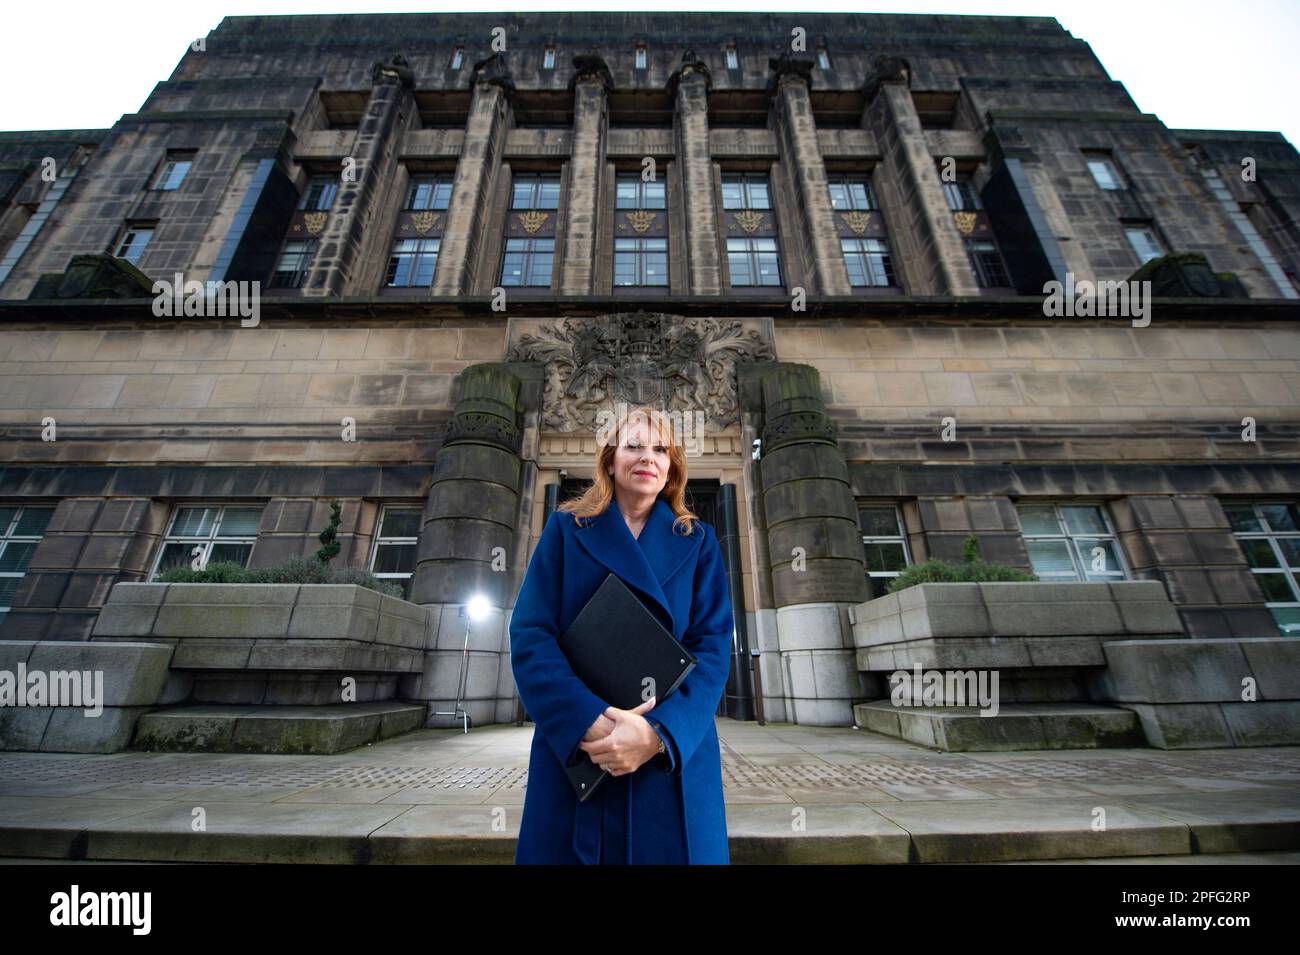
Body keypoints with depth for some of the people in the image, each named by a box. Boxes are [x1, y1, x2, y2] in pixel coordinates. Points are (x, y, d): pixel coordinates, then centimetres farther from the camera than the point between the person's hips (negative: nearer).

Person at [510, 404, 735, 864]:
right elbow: (530, 635, -6)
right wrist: (586, 722, -19)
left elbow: (713, 645, -4)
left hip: (673, 754, 1)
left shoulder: (697, 541, 4)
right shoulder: (565, 529, 2)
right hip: (574, 752, 0)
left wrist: (660, 731, -19)